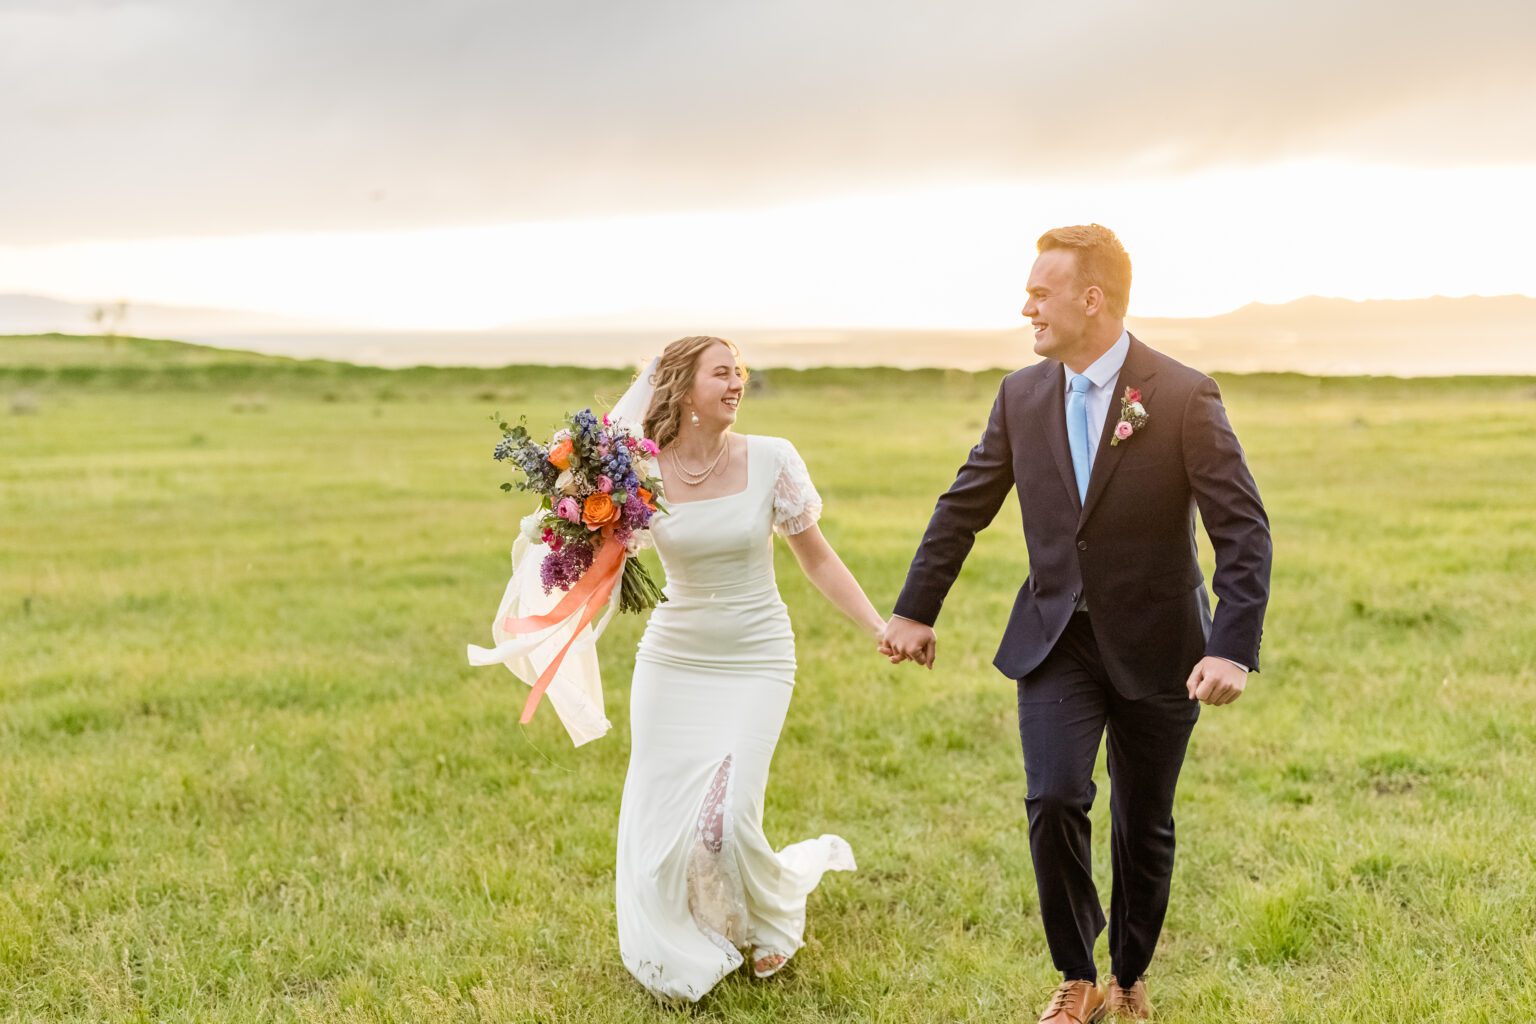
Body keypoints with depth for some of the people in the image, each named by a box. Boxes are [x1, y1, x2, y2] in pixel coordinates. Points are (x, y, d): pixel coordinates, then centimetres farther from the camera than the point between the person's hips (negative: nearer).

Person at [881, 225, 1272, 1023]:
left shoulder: (1184, 396, -14)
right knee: (1054, 800, -13)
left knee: (1144, 827, 10)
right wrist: (915, 610, 11)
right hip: (1055, 639, 2)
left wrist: (1233, 649, -26)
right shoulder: (1022, 395, 0)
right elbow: (963, 507, 9)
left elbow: (1243, 529, -16)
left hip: (1154, 647, -2)